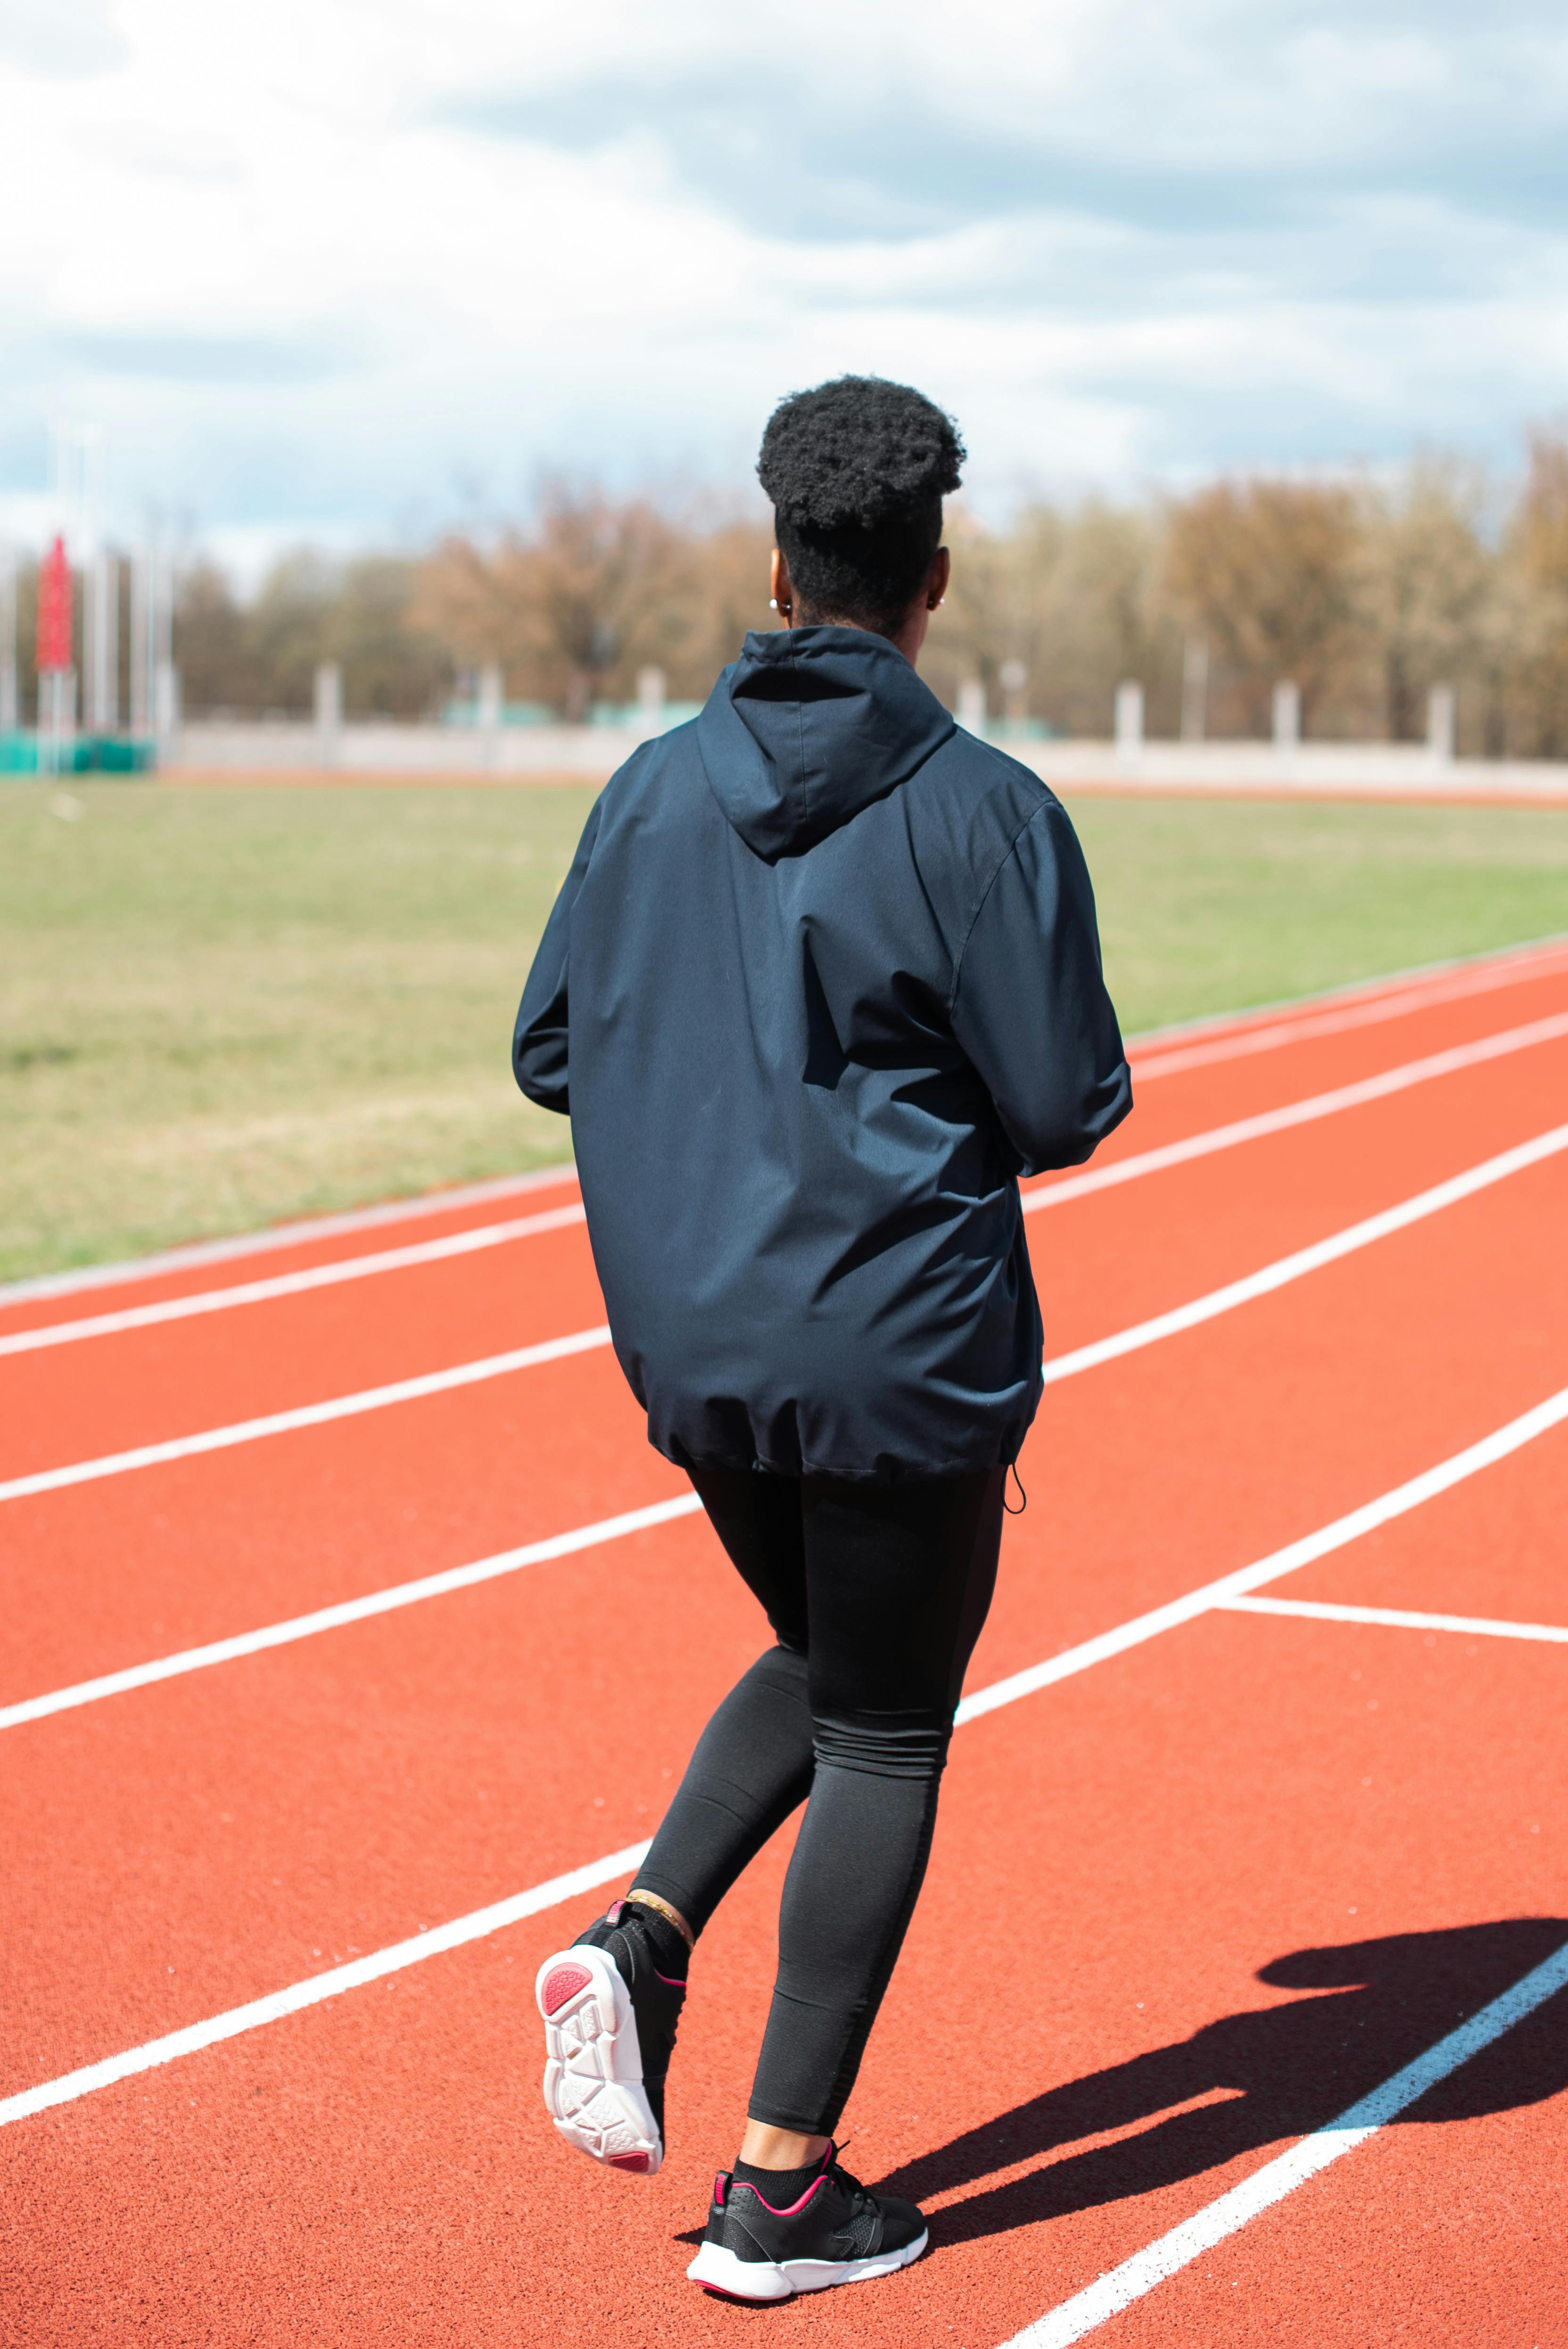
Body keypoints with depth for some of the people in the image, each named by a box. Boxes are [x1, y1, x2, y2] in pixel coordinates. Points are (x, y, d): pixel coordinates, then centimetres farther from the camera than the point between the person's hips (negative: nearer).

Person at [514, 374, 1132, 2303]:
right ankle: (782, 2190, 12)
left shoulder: (655, 788, 2)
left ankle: (641, 1941, 4)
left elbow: (552, 1050, 6)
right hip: (899, 1348, -5)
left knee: (822, 1658, 26)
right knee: (883, 1735, 8)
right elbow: (1067, 1109, -13)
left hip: (688, 1343, 5)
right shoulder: (981, 810, -12)